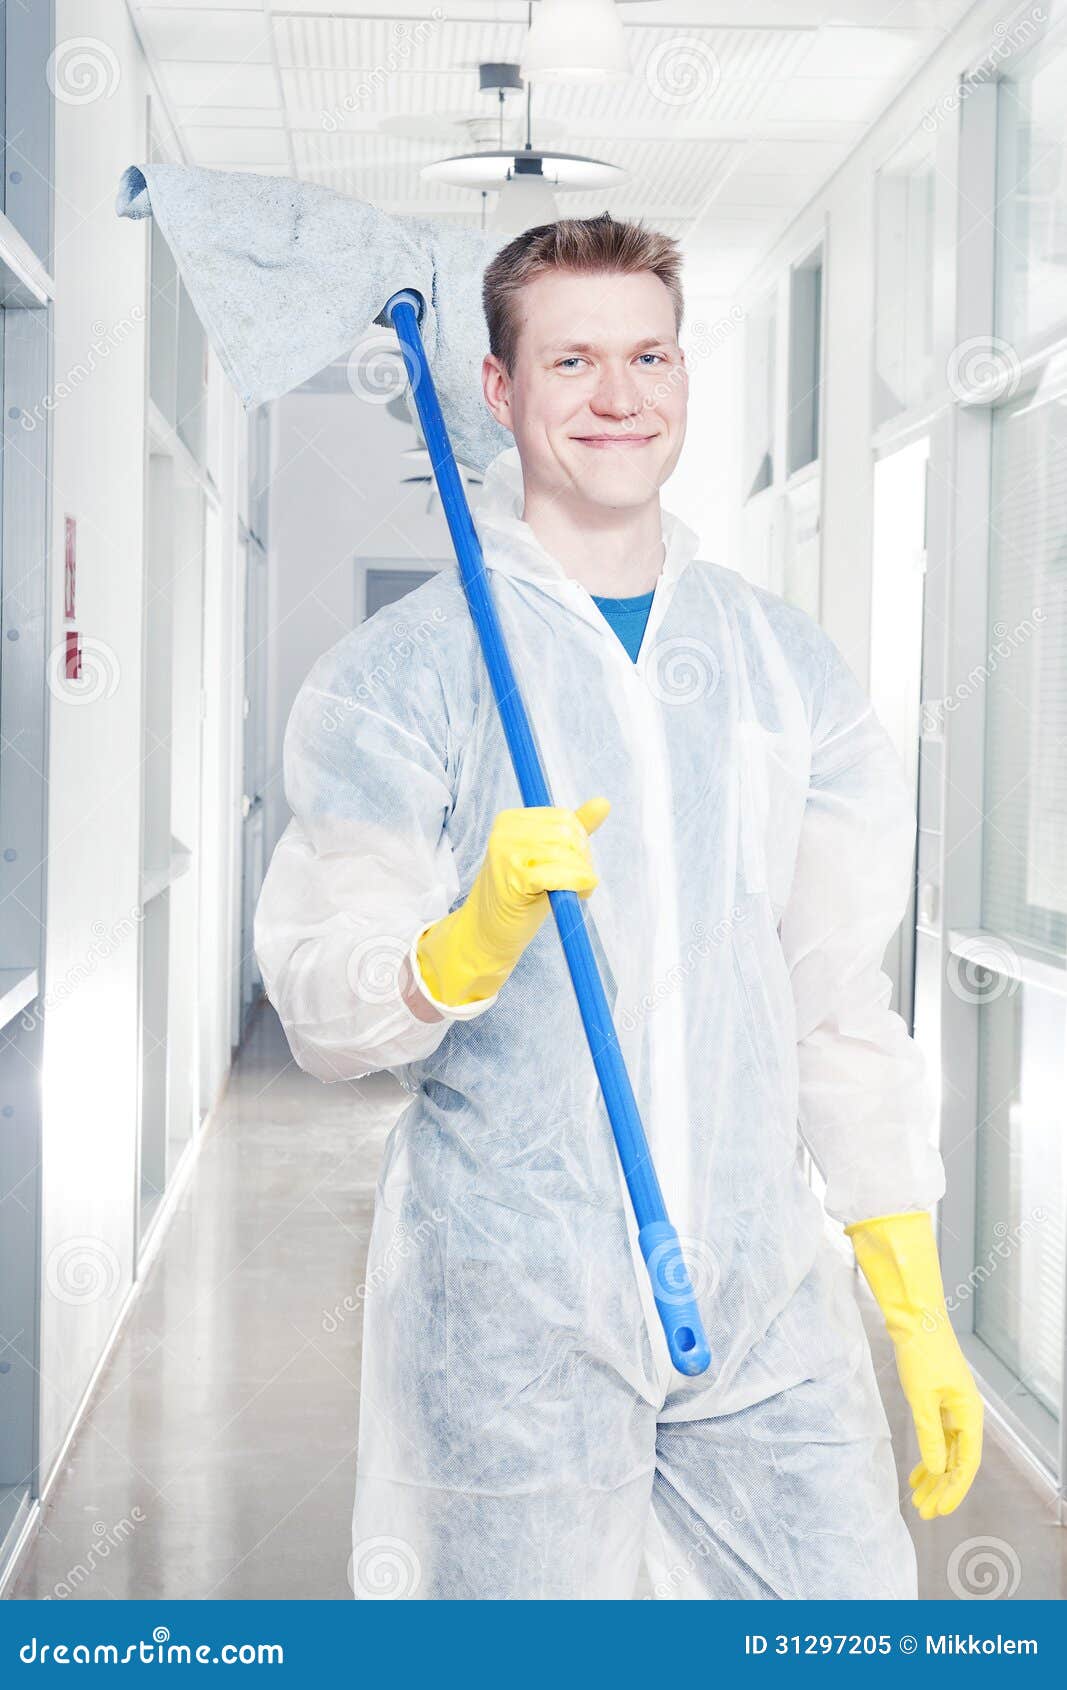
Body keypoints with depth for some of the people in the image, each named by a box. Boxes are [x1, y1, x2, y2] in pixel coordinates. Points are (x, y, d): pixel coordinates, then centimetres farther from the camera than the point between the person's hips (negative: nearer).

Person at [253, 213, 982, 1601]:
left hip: (769, 1293, 4)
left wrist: (917, 1306, 9)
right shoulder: (394, 678, -3)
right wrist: (470, 942, -28)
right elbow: (322, 1012, -7)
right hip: (511, 1318, -3)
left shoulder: (791, 665, 10)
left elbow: (843, 1003, 12)